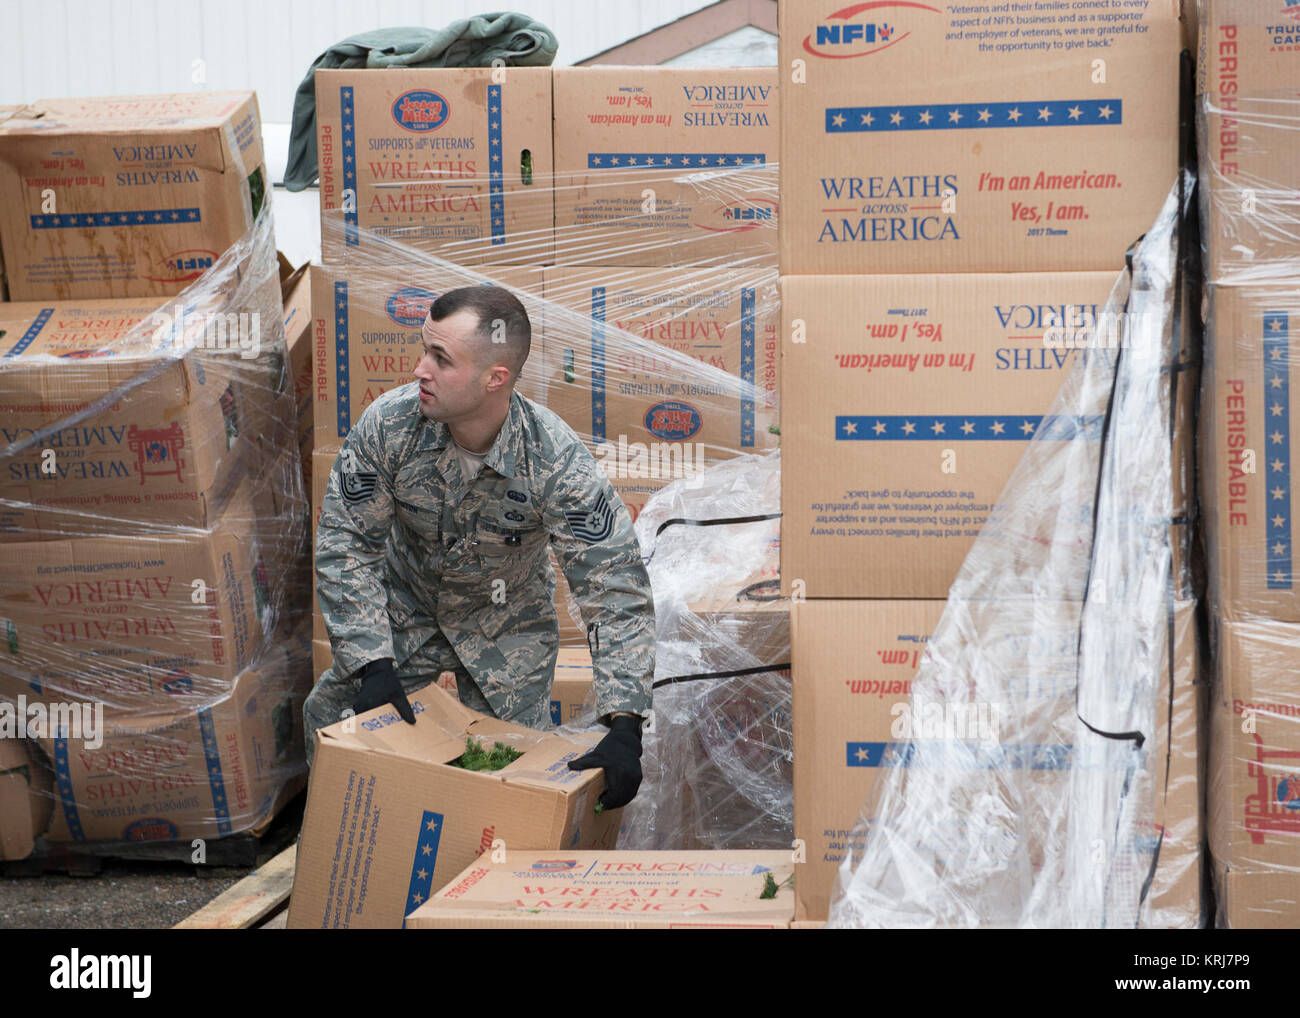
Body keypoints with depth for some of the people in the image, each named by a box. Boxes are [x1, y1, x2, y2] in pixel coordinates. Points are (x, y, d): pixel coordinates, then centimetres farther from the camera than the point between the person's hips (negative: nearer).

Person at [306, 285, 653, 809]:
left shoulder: (557, 461, -32)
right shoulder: (389, 422, -27)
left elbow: (617, 588, -30)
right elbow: (345, 542, -17)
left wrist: (624, 727, -39)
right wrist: (373, 665, -27)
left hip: (507, 624, -2)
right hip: (404, 608, 2)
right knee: (327, 717, -5)